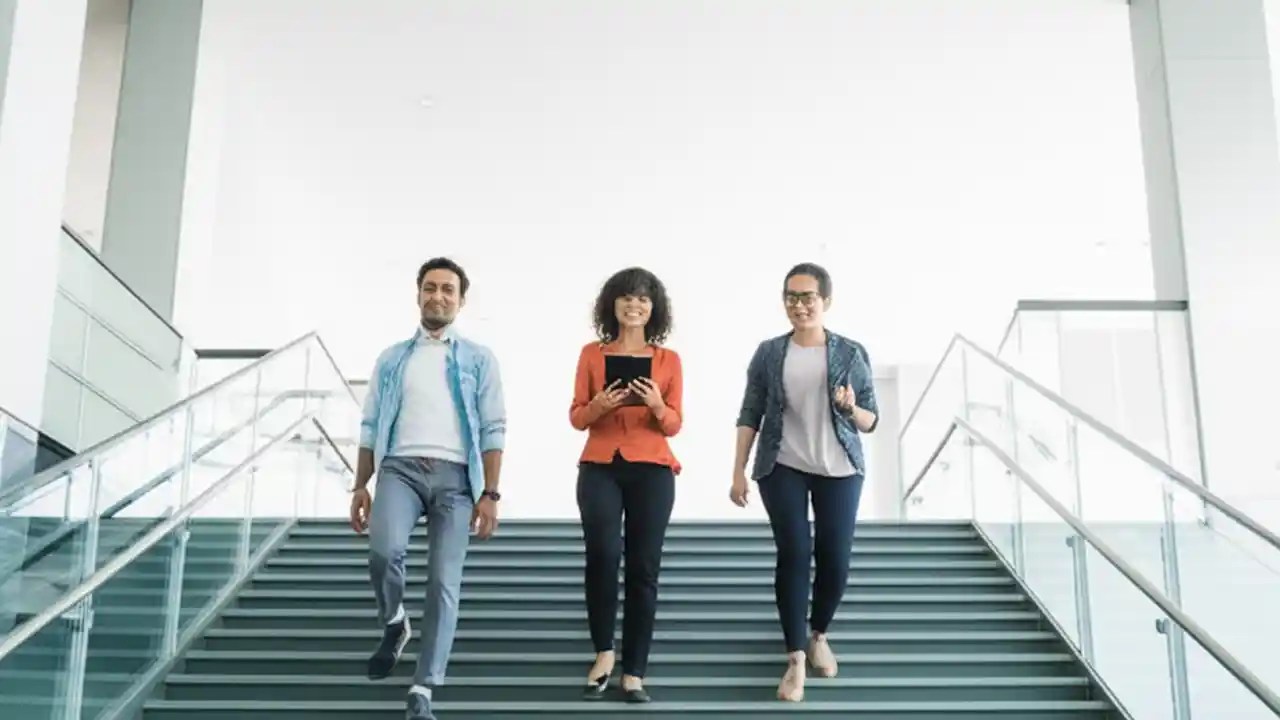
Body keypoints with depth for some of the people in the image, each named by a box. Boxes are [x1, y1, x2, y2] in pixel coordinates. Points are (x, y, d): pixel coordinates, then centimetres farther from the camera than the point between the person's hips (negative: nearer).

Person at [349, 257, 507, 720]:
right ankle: (393, 624, 6)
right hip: (401, 468, 1)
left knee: (444, 583, -7)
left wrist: (489, 495, -4)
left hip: (455, 475, 0)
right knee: (384, 550, -25)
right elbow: (371, 427, 15)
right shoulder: (391, 359, 17)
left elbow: (493, 431, 5)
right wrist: (360, 487, 6)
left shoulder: (479, 360, 11)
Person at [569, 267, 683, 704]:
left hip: (652, 470, 0)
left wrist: (657, 406, -15)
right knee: (602, 555, -20)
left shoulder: (668, 359, 8)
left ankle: (633, 674, 5)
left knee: (643, 568, -2)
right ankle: (603, 654, -2)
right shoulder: (592, 353, 9)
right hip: (599, 468, 0)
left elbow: (674, 425, 5)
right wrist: (599, 406, -13)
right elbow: (576, 417, 7)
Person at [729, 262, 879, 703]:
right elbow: (750, 415, 4)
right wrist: (739, 471, -1)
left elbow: (870, 421, 5)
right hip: (782, 468, 0)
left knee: (835, 560, 2)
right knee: (793, 554, -9)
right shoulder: (768, 353, 2)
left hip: (839, 470, 1)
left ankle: (819, 635, 29)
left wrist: (851, 409, -17)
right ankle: (796, 660, -2)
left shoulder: (851, 354, 1)